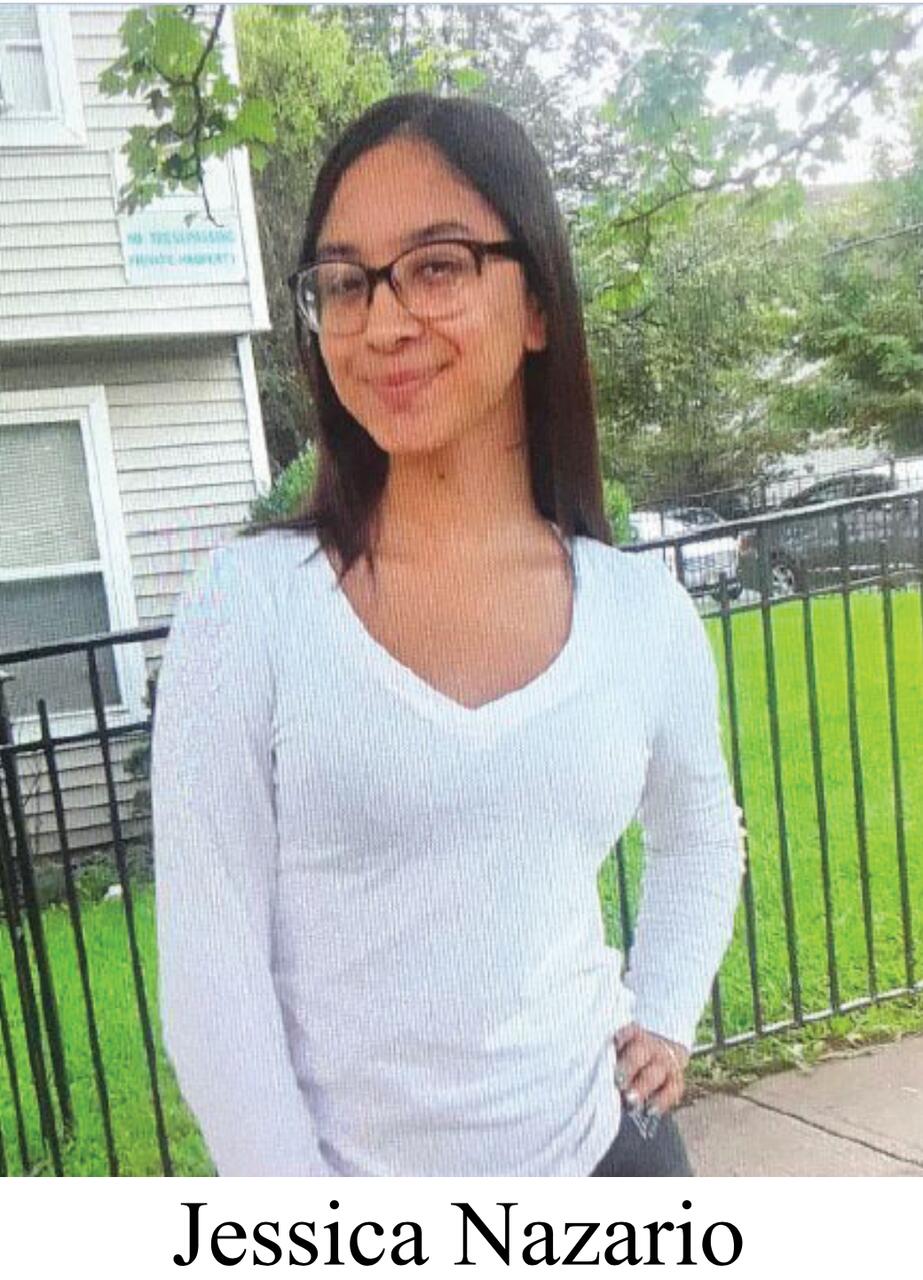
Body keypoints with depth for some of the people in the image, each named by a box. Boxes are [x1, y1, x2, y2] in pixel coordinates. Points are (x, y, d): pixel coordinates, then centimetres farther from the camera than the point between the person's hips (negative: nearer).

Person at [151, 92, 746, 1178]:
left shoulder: (644, 610, -5)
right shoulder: (247, 602, -15)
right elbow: (209, 975, -13)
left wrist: (665, 1017, 2)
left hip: (604, 1151, 2)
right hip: (345, 1180, -2)